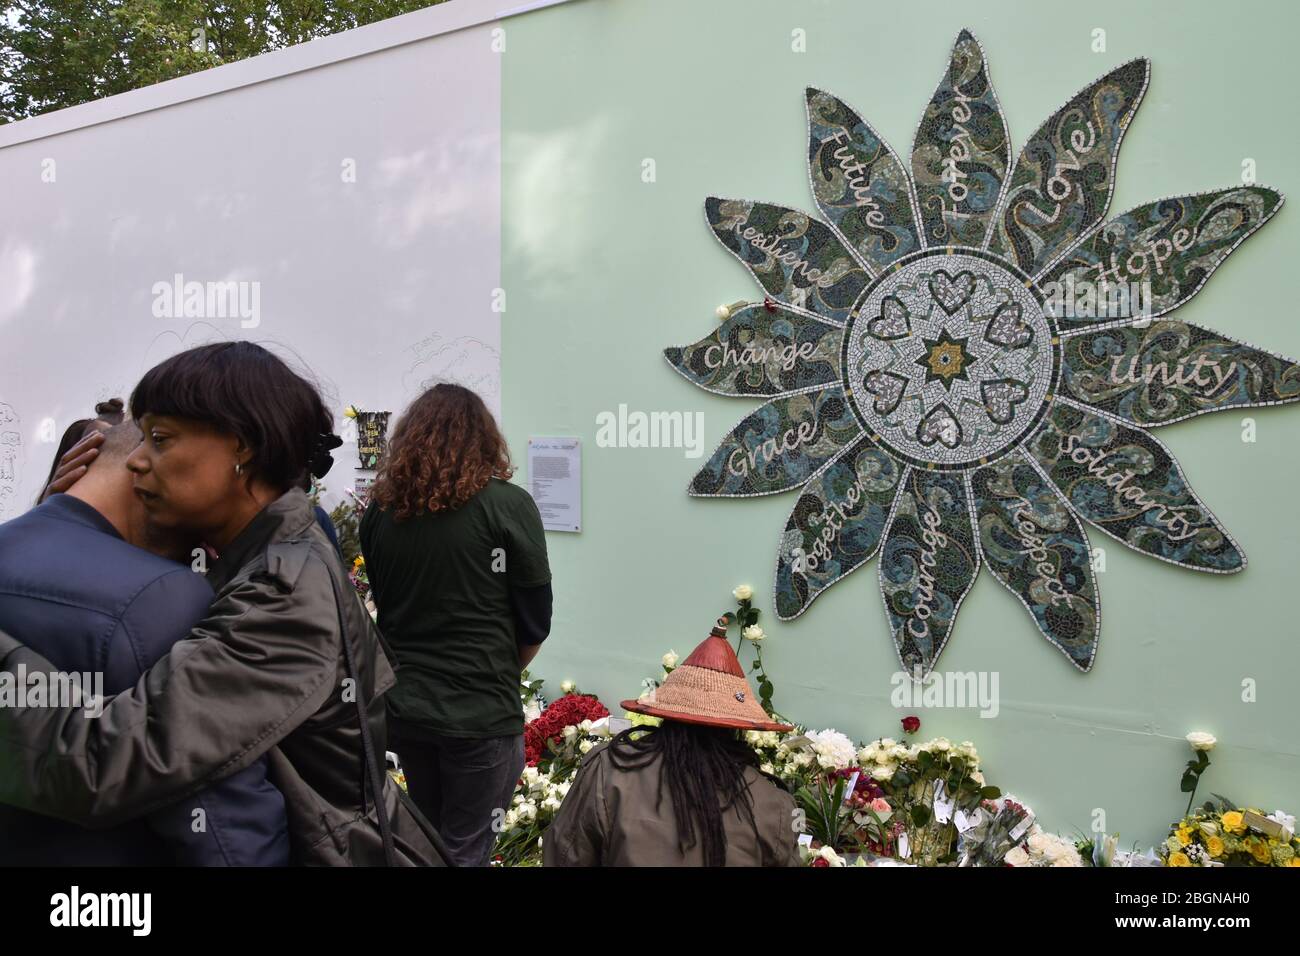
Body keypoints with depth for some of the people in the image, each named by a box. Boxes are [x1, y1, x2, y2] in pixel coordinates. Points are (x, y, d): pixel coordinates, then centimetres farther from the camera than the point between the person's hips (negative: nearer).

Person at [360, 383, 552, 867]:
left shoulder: (380, 508, 0)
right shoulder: (508, 505, -12)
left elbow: (384, 605, 11)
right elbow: (535, 621, -5)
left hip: (403, 703, 5)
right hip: (479, 712, -4)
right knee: (465, 850, 9)